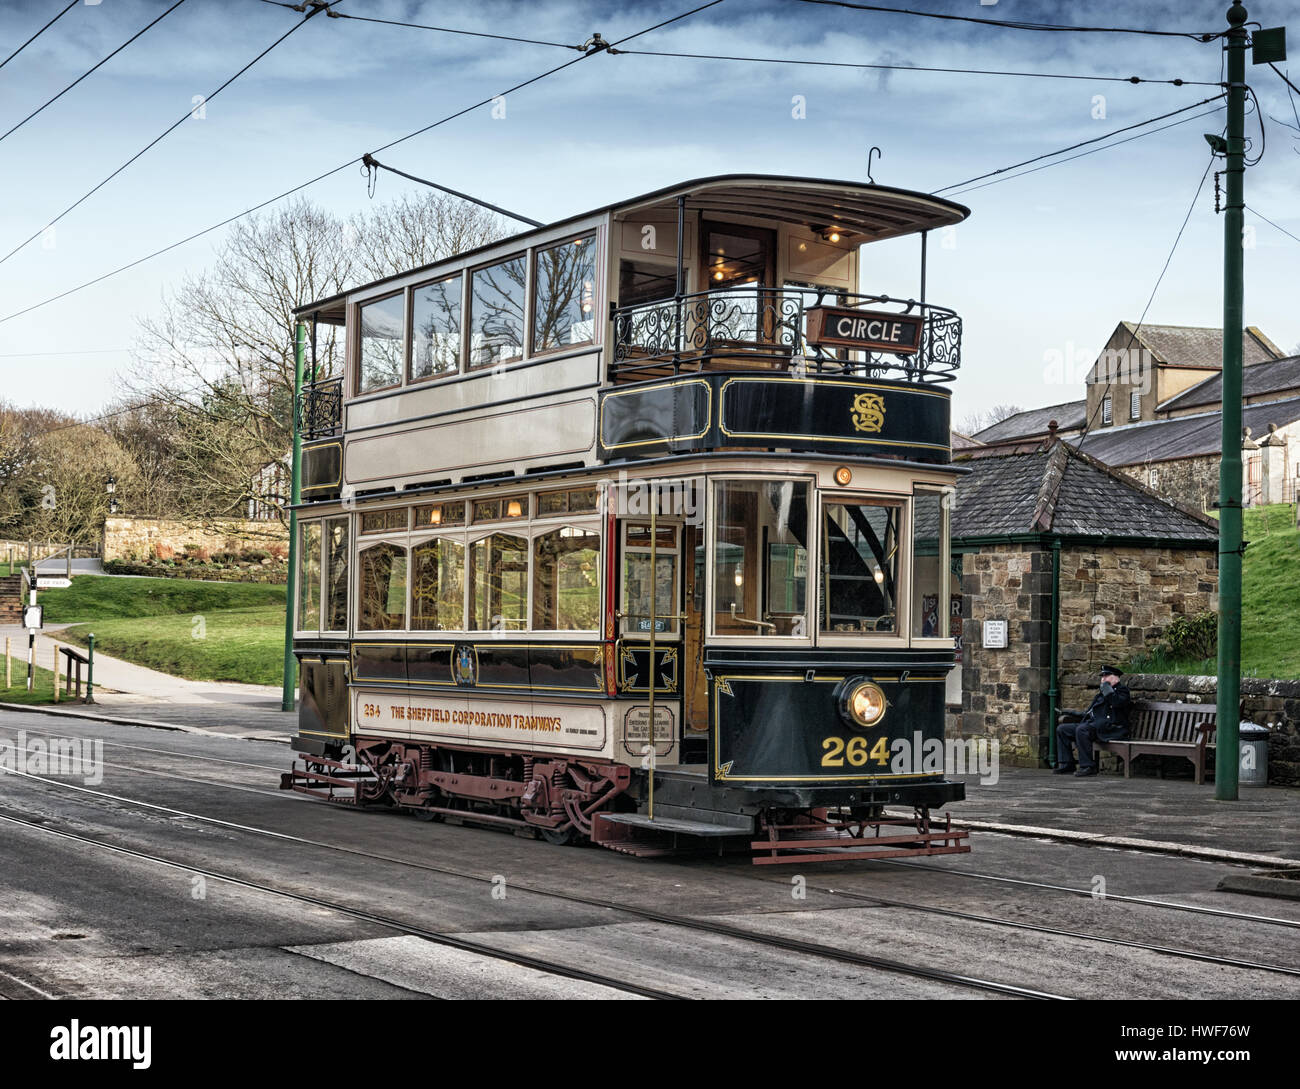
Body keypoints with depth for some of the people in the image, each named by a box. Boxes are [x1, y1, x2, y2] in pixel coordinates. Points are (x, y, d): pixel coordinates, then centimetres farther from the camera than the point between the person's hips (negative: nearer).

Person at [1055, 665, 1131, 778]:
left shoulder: (1122, 690, 4)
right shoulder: (1101, 694, 30)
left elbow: (1116, 702, -20)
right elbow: (1089, 714, 31)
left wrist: (1107, 687, -7)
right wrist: (1071, 713, 20)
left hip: (1111, 728, -9)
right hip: (1092, 725, 9)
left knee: (1081, 730, -35)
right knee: (1062, 729, 1)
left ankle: (1088, 766, -31)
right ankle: (1067, 765, -4)